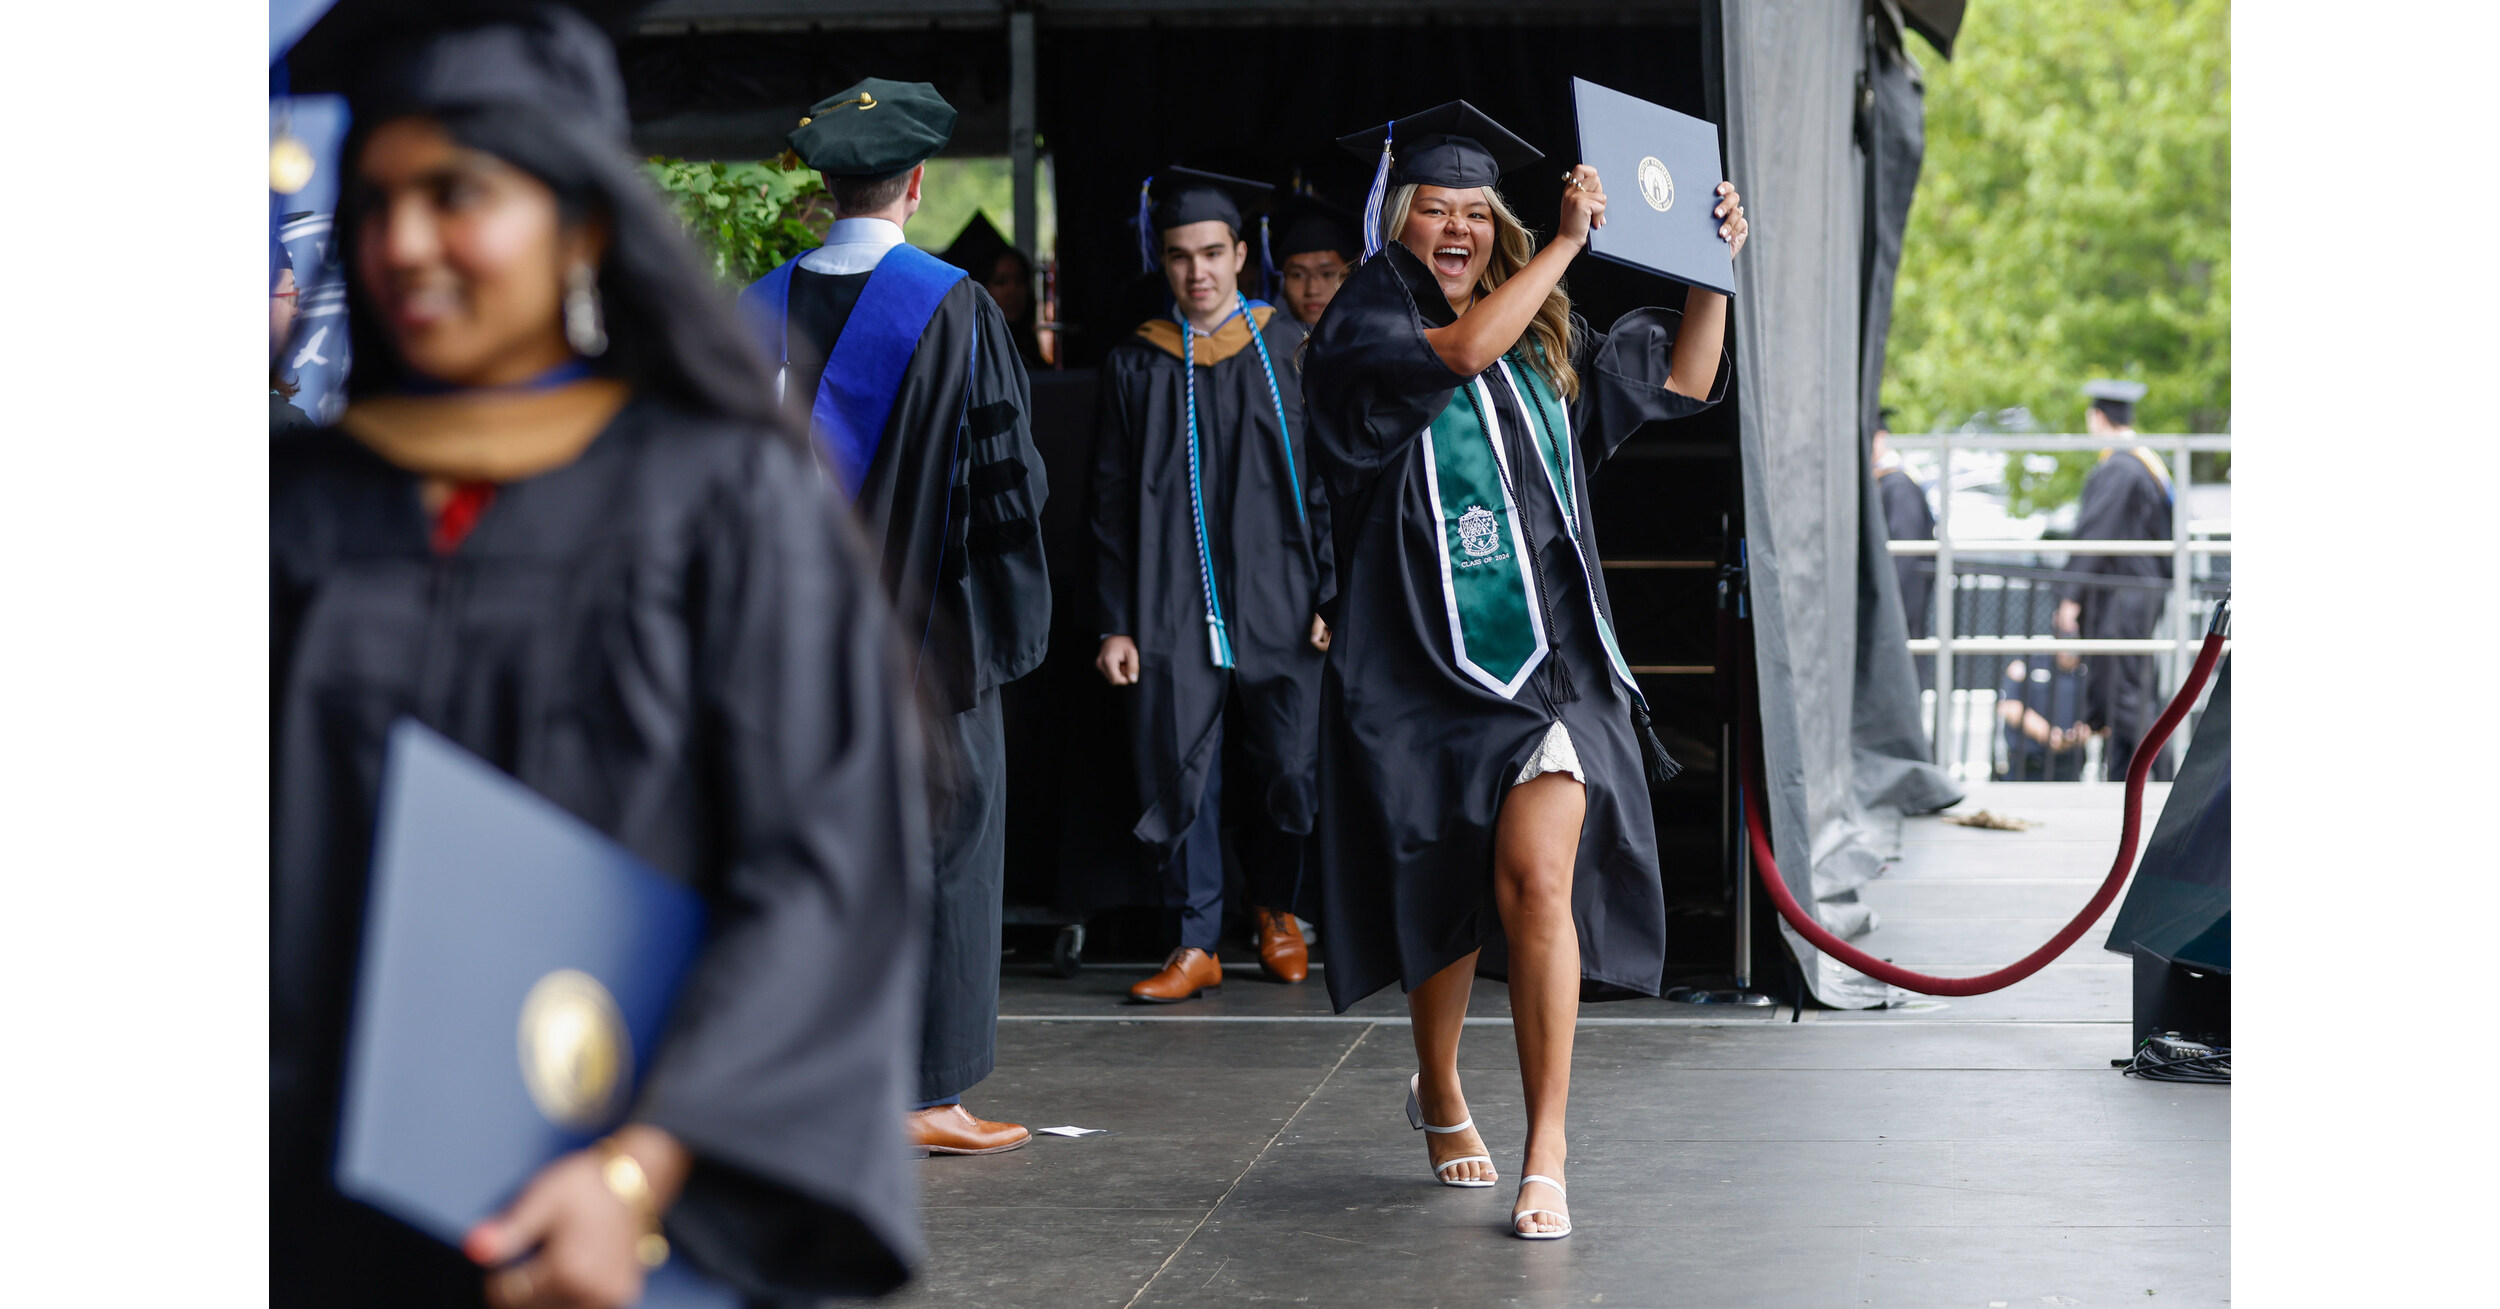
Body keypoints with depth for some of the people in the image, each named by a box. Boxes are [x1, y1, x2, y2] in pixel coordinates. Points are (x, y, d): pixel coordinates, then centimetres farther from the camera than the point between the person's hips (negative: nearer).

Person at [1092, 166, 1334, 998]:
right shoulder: (1134, 366, 8)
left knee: (1285, 773, 3)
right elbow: (1113, 501, 8)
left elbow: (1328, 484, 4)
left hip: (1277, 608, -1)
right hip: (1173, 612, 1)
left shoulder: (1291, 352, 5)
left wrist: (1333, 599, -4)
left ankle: (1275, 908, 28)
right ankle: (1196, 946, 8)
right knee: (1182, 777, -1)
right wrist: (1115, 623, 1)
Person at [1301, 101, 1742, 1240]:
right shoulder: (1359, 333, -2)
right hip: (1425, 663, -2)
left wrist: (1716, 266, 10)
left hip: (1546, 660, 2)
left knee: (1537, 880, -15)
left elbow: (1683, 382, 22)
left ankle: (1546, 1155, -13)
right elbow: (1462, 351, -22)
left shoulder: (1544, 342, 14)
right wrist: (1569, 241, -18)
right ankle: (1438, 1094, 37)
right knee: (1445, 898, 10)